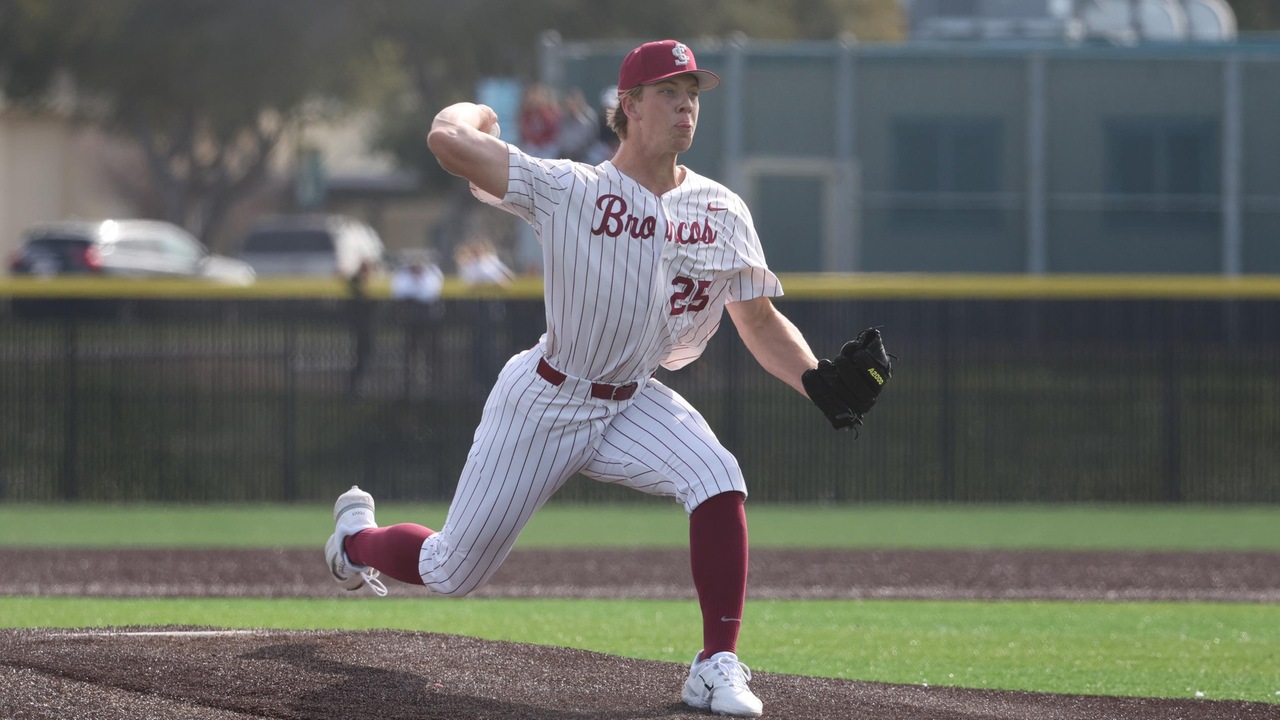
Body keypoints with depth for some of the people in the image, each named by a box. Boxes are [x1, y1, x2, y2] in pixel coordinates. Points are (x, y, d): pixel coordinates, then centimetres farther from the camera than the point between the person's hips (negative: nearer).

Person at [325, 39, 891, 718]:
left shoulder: (722, 213, -5)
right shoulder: (568, 190, -18)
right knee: (452, 572, 5)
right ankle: (358, 534, 41)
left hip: (632, 404, 3)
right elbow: (448, 138, -28)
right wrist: (480, 112, -5)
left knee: (717, 478, -27)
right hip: (542, 404, -3)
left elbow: (761, 323, 1)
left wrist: (820, 383, -17)